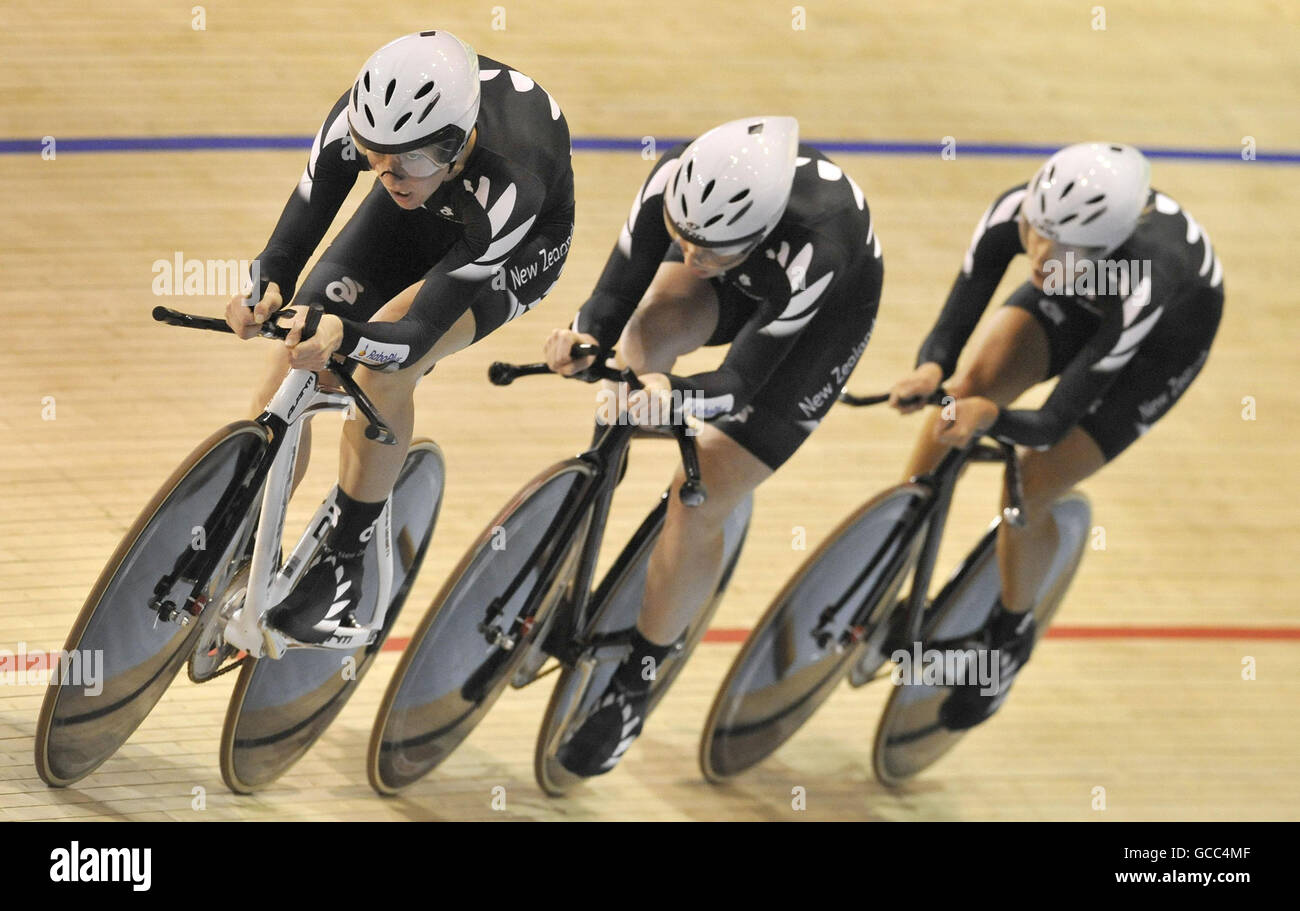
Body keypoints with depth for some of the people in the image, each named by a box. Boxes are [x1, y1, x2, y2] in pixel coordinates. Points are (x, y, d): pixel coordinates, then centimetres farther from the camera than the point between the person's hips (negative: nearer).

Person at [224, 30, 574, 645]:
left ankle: (343, 565, -10)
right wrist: (269, 287, -50)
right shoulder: (362, 116, -35)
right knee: (286, 382, -8)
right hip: (415, 221, 4)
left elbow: (418, 333, -41)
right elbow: (305, 213, -27)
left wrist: (343, 336, -61)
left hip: (519, 244, -4)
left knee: (383, 372, -28)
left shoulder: (509, 187, -45)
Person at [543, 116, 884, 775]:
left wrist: (677, 396, -56)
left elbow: (740, 383, -37)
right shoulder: (672, 183, -35)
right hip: (733, 291, 5)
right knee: (647, 337, -25)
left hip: (829, 311, -5)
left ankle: (637, 679, 7)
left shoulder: (810, 251, -45)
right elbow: (614, 294, -24)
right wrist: (587, 338, -44)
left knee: (699, 503, -11)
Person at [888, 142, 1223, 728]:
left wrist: (989, 417, -61)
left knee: (1026, 495, -12)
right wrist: (930, 370, -53)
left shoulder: (1141, 285, -47)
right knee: (968, 384, -22)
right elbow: (950, 329, -30)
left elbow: (1052, 426, -41)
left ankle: (1010, 635, 20)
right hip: (1078, 297, 4)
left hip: (1175, 324, -4)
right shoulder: (1014, 213, -37)